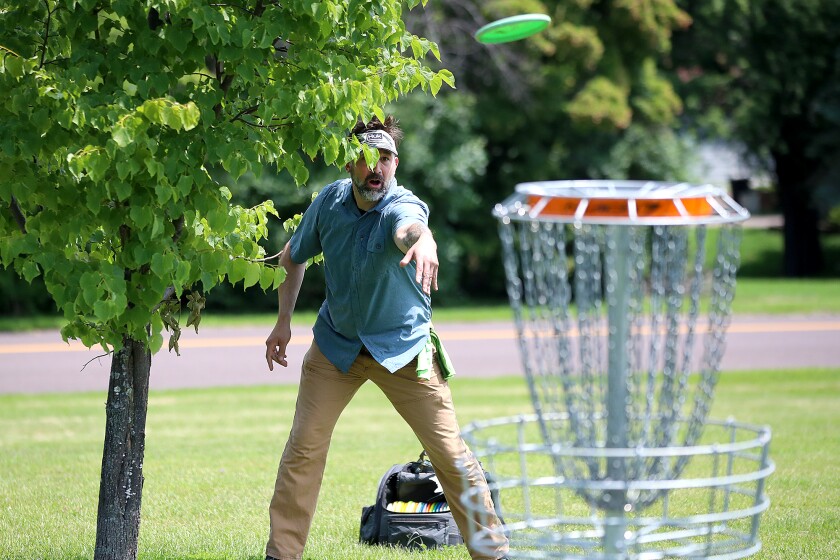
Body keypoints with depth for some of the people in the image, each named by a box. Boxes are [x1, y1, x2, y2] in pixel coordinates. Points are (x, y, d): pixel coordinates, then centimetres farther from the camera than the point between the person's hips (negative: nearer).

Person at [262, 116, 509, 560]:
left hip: (402, 346, -3)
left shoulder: (401, 206, -23)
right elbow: (293, 257, 10)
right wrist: (283, 321, 4)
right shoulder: (330, 201, -9)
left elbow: (409, 228, -51)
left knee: (451, 453, -3)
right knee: (303, 447, -2)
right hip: (336, 343, 3)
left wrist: (423, 242, -74)